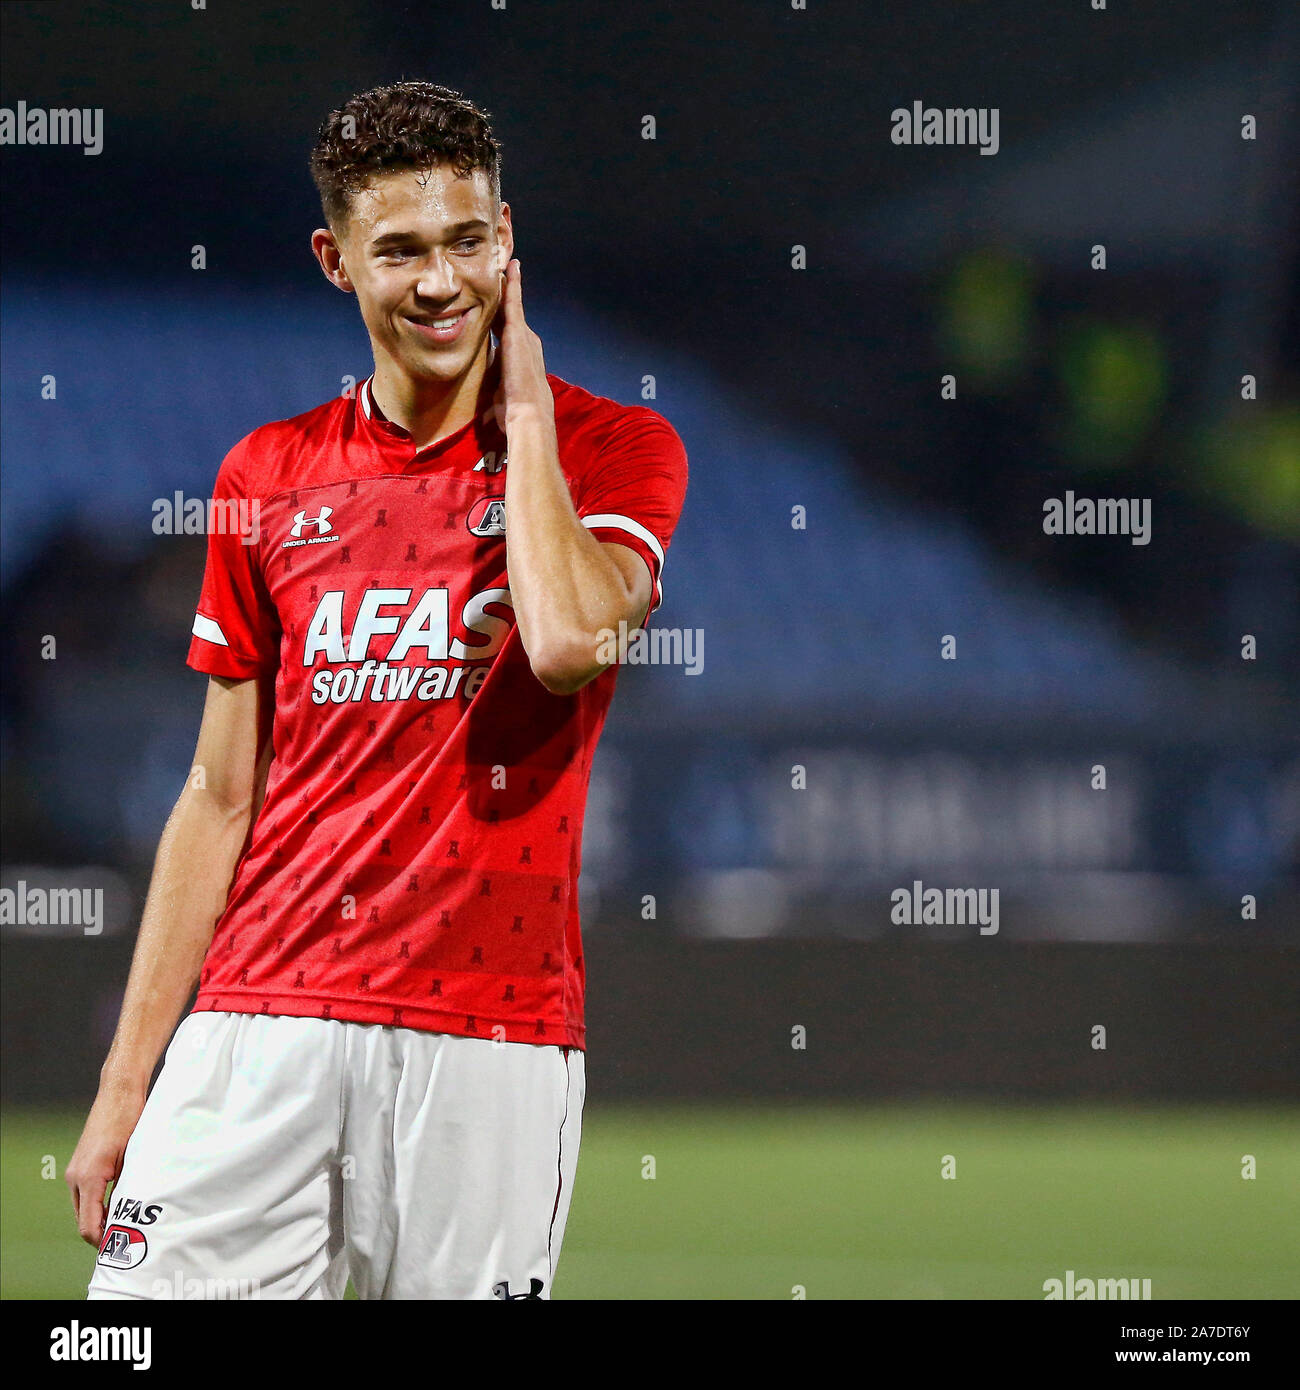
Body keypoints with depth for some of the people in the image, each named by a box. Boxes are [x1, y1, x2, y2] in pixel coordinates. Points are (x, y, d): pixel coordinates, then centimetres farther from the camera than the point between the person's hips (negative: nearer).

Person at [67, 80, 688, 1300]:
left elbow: (570, 641, -19)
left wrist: (524, 408, -4)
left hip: (490, 1034, -2)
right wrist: (125, 1083, 9)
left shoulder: (614, 451, 4)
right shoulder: (270, 476, 12)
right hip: (263, 1022, 2)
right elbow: (219, 798, 14)